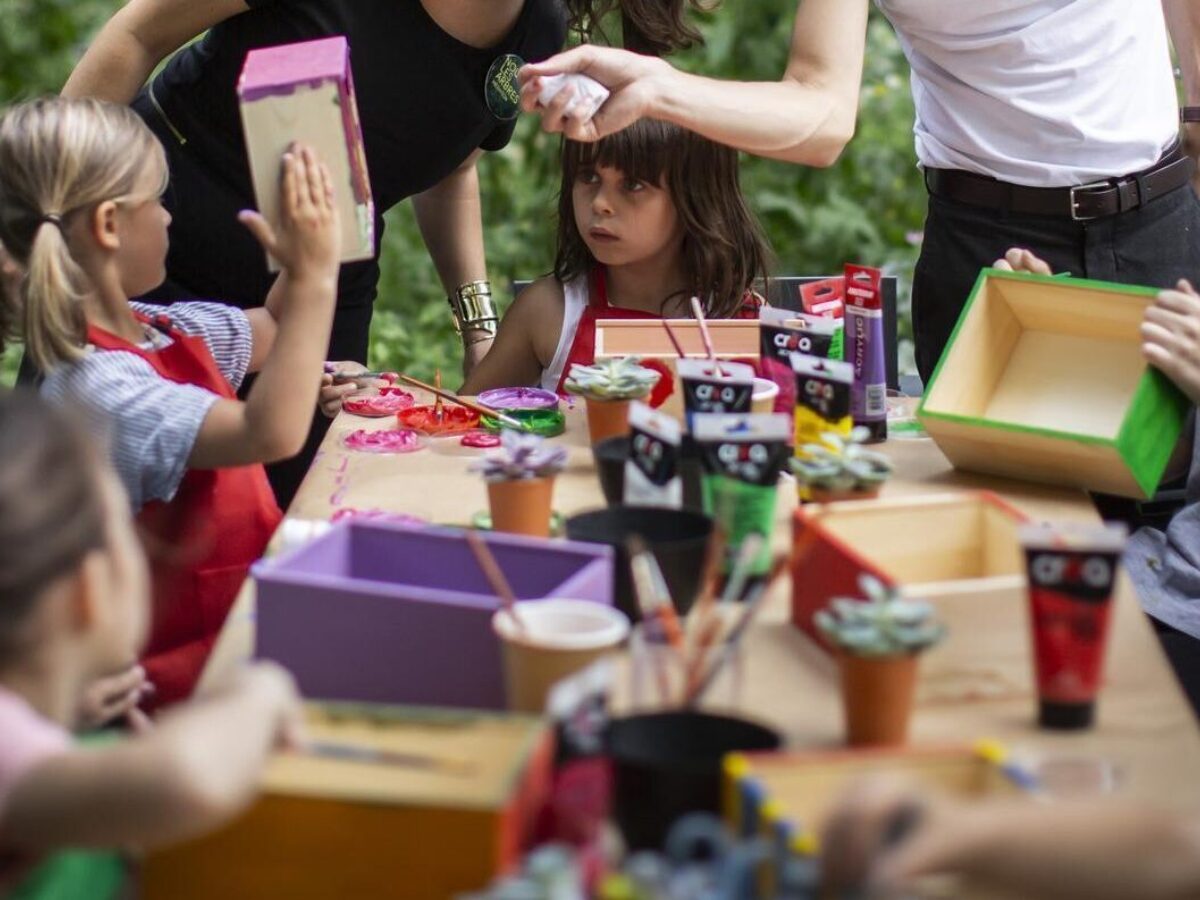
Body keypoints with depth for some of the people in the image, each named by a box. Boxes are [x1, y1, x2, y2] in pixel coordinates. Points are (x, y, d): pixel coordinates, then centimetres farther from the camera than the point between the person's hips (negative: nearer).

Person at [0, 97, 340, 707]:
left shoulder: (156, 330, 6)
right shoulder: (92, 386, -22)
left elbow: (274, 330, 25)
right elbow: (272, 433, -33)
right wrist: (312, 278, -28)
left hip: (254, 604, 9)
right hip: (195, 659, -9)